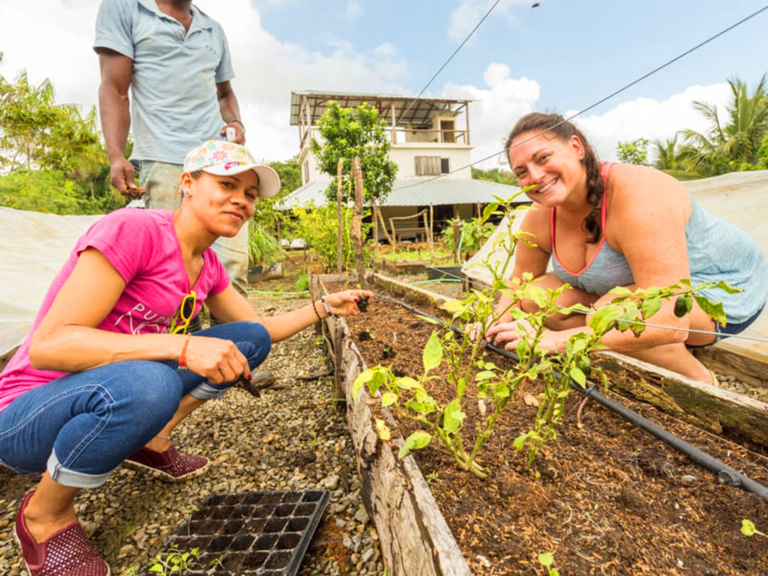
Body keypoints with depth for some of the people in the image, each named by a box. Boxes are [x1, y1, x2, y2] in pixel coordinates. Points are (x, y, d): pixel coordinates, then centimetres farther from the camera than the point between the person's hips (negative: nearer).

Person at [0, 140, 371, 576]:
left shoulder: (208, 266, 1)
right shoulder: (133, 229, -22)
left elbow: (260, 330, 9)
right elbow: (48, 345, -27)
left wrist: (325, 307, 0)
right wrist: (183, 346, -36)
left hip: (118, 395, 6)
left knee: (251, 339, -3)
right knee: (148, 385, -39)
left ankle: (151, 442, 8)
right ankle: (45, 515, -6)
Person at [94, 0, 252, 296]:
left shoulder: (214, 30, 25)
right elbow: (114, 91, 2)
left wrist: (236, 122, 9)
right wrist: (116, 157, -12)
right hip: (165, 160, -3)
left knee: (233, 263, -9)